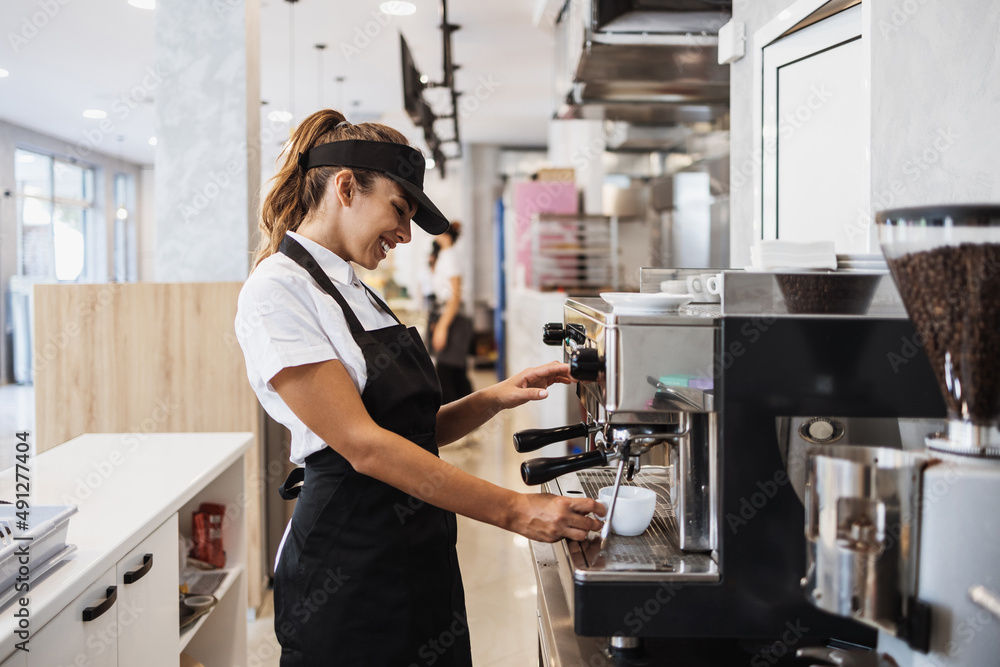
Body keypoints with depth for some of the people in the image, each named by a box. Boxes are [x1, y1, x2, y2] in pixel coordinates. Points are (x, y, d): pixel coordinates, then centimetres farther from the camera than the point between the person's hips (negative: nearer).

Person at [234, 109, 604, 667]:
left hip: (423, 556, 8)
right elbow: (363, 444, -22)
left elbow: (414, 430, 12)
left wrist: (494, 399, -5)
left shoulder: (355, 292, 13)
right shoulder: (278, 290, -13)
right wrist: (514, 510, -25)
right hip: (349, 571, -8)